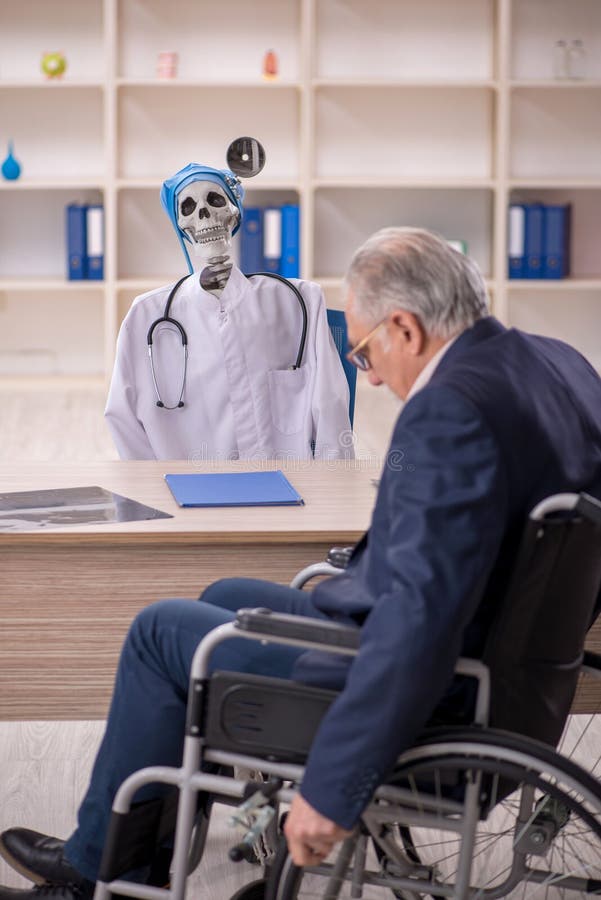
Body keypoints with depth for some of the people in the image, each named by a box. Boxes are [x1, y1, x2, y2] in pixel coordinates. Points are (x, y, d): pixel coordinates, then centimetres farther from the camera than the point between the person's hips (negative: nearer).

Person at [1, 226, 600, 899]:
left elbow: (420, 614, -34)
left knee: (162, 630, 7)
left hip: (415, 689, -10)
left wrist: (333, 787, -30)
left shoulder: (449, 412, -29)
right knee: (226, 598, 26)